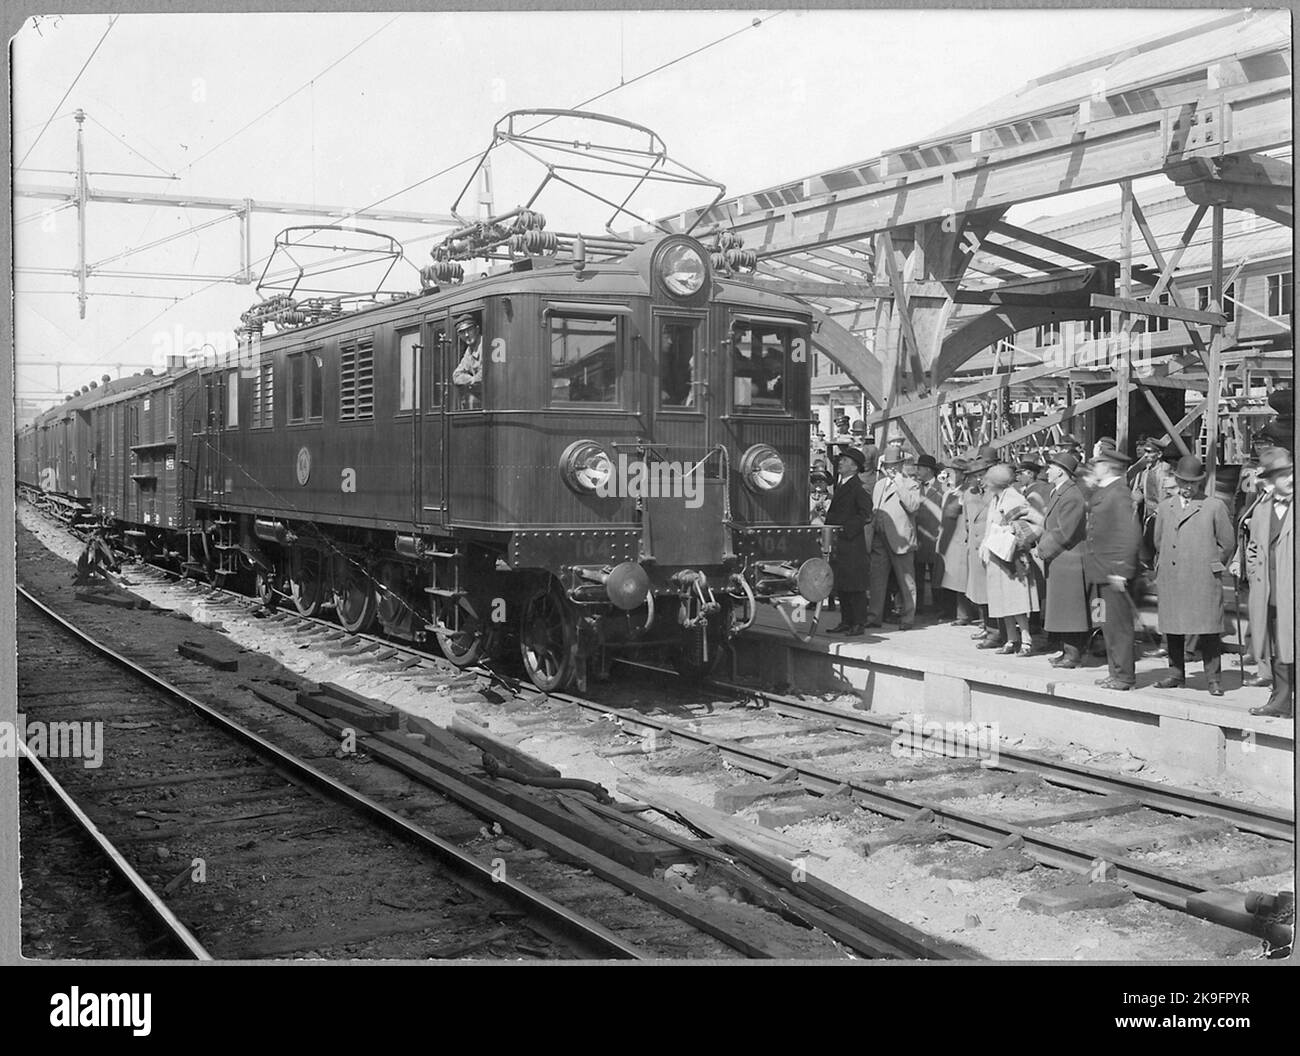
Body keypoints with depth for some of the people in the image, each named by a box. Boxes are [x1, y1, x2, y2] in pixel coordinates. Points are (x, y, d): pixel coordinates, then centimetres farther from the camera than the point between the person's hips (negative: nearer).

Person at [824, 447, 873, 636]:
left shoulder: (857, 488, -10)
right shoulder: (839, 486, 16)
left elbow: (865, 514, -17)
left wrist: (846, 530, -19)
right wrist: (829, 528, 9)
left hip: (852, 544, -9)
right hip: (837, 545, 9)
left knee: (855, 585, -3)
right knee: (841, 585, 11)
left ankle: (858, 623, 2)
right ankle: (846, 622, 17)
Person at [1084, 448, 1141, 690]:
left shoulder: (1119, 494, -16)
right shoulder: (1101, 493, 14)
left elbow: (1130, 534, -21)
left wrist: (1121, 570, -21)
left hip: (1114, 572, -10)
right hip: (1102, 572, 10)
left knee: (1119, 624, -4)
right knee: (1108, 624, 15)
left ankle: (1124, 677, 2)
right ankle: (1116, 672, 23)